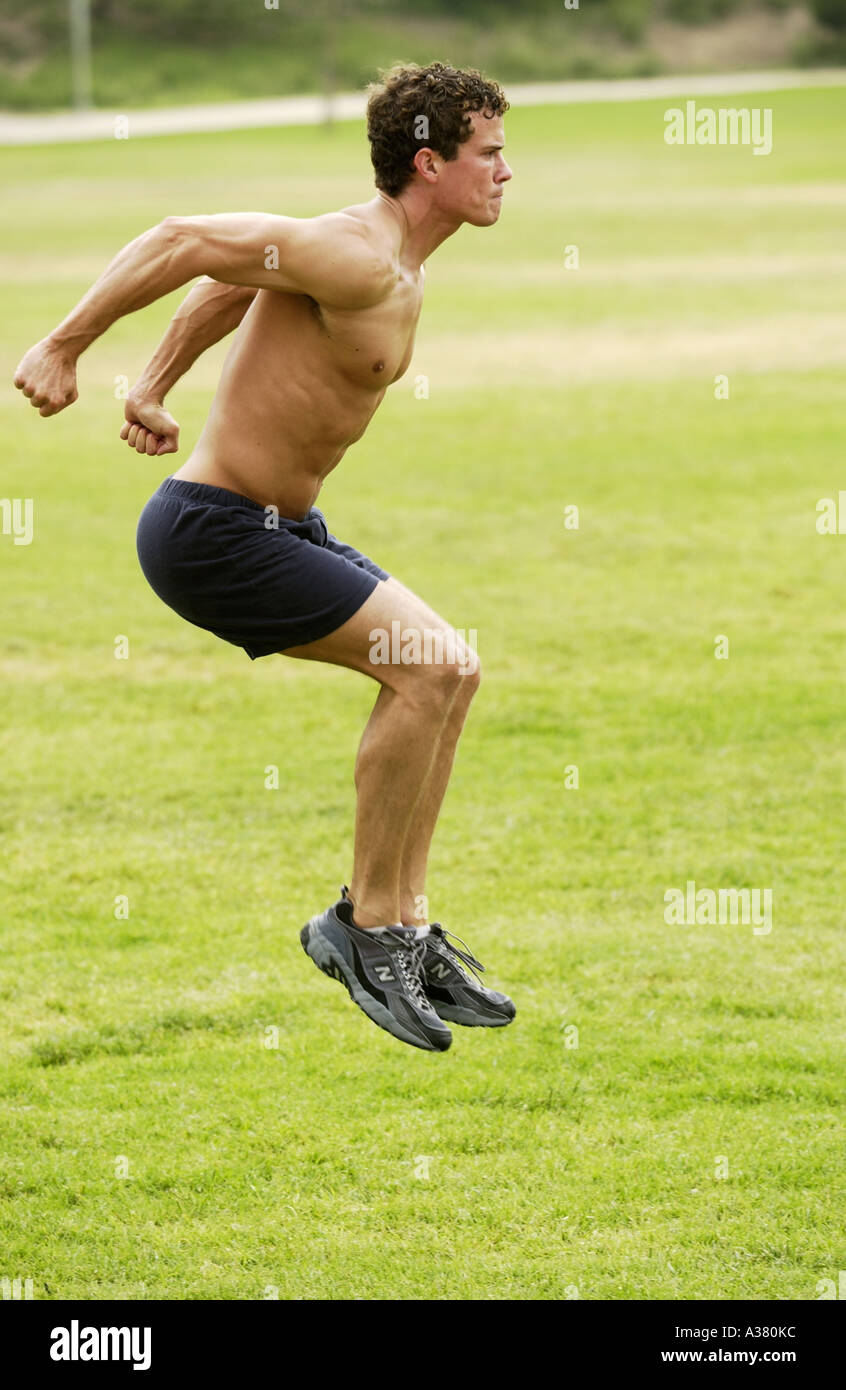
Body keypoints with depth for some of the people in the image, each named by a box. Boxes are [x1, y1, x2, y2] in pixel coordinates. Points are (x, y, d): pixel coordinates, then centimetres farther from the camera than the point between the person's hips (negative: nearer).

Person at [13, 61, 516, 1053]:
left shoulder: (394, 263, 10)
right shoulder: (356, 260, -22)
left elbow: (234, 284, 23)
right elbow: (183, 243, -25)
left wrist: (155, 386, 26)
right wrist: (63, 349, -20)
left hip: (280, 524, 10)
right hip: (212, 532, -10)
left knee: (452, 672, 7)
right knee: (424, 666, -18)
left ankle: (407, 930, 11)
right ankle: (369, 923, -7)